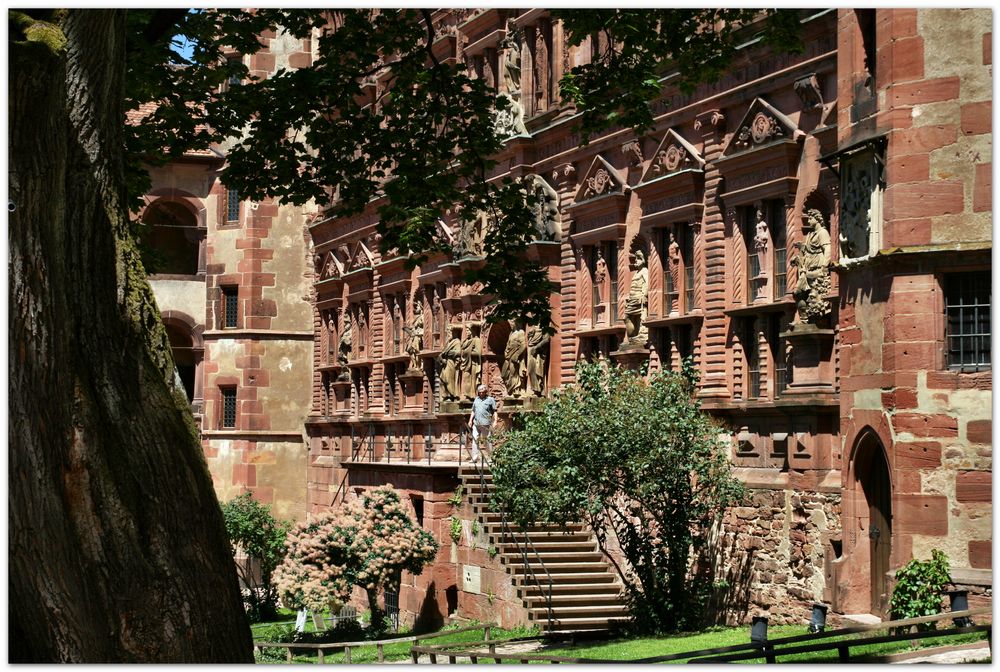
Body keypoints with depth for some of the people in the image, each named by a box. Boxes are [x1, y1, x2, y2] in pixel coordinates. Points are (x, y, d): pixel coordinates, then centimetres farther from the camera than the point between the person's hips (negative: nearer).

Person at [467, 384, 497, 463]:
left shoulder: (490, 400, 4)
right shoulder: (476, 399, 19)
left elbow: (495, 411, 1)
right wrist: (470, 420, 15)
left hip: (485, 424, -5)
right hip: (476, 424, 5)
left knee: (486, 440, -2)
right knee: (475, 440, 1)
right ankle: (475, 458, 4)